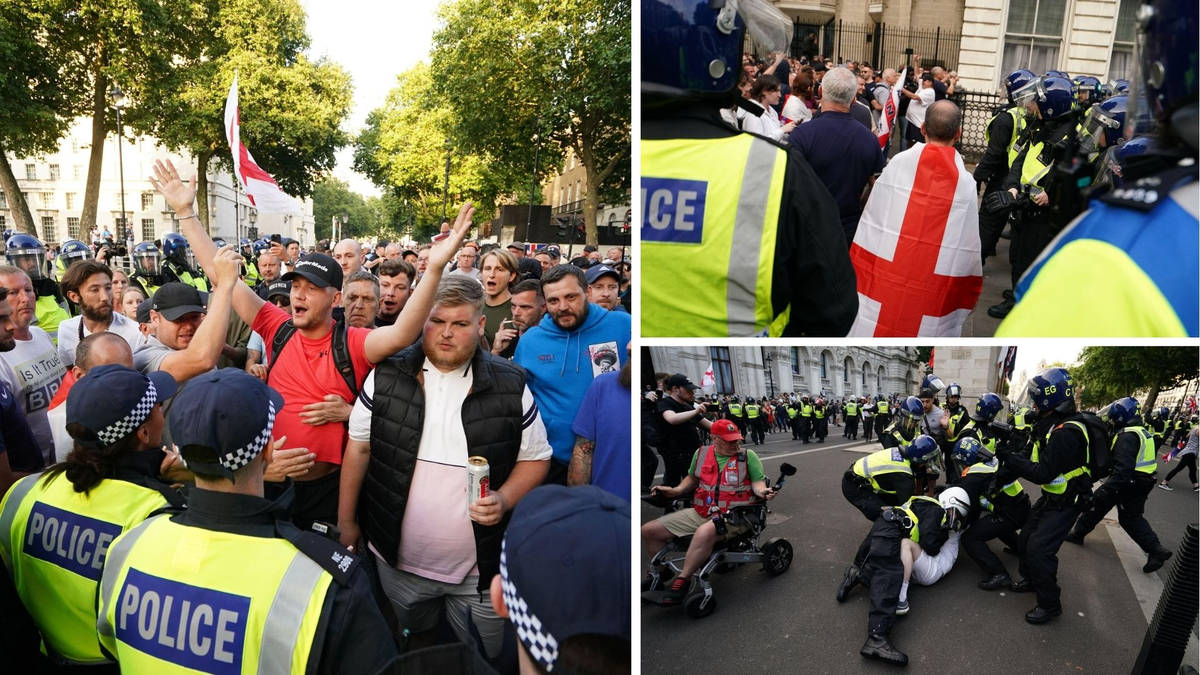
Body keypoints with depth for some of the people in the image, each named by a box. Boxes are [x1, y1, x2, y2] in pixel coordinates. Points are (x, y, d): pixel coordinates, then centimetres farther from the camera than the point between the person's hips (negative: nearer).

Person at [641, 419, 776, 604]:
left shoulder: (748, 456, 3)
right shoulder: (701, 454, 12)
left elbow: (758, 482, 1)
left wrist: (762, 491, -21)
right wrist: (675, 491, 9)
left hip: (733, 515, -5)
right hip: (699, 513, 5)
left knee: (704, 532, -41)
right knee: (648, 531, -3)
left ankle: (683, 580, -26)